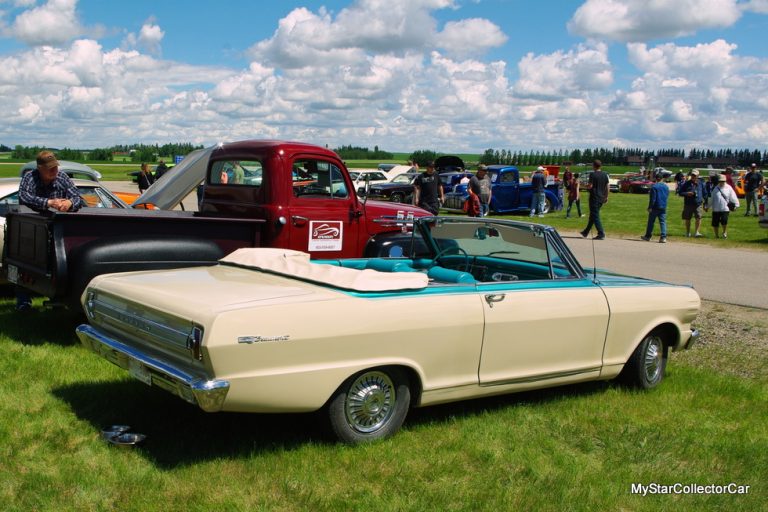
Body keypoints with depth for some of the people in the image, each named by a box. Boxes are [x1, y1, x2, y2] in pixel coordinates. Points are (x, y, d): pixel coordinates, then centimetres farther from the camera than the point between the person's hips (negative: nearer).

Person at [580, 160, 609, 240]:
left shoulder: (593, 175, -13)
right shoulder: (605, 175, 8)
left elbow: (590, 186, -17)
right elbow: (607, 187, 9)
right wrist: (606, 197, 16)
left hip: (594, 198, -7)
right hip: (601, 198, 7)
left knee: (595, 216, -5)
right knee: (592, 215, 17)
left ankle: (601, 234, -12)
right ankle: (586, 232, 28)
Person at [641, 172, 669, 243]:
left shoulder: (654, 186, -12)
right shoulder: (666, 186, 9)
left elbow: (652, 198, -15)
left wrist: (650, 207, -12)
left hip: (655, 207, -5)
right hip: (663, 207, 5)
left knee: (651, 222, 7)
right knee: (663, 222, 1)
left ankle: (647, 236, 16)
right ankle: (663, 237, -9)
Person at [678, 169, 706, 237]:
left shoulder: (701, 184, 10)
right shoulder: (686, 184, 4)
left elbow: (704, 193, 20)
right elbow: (680, 192, 4)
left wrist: (702, 199, 7)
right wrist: (687, 193, -12)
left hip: (698, 204, 0)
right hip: (688, 204, 0)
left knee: (698, 218, -15)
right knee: (687, 219, 8)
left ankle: (697, 232, -13)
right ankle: (688, 232, 21)